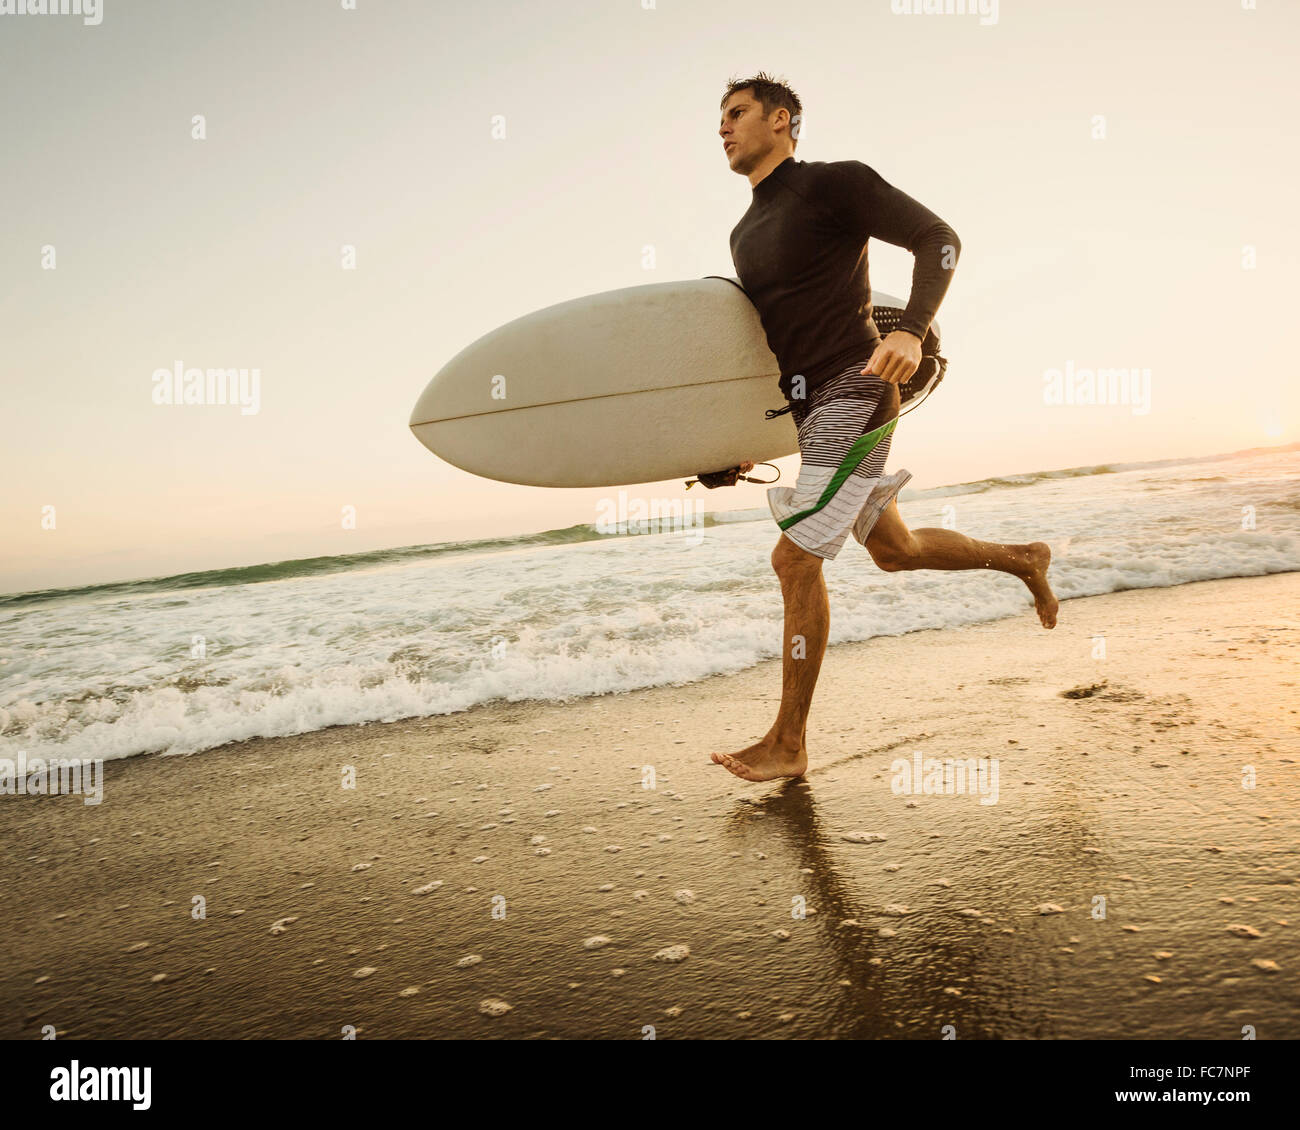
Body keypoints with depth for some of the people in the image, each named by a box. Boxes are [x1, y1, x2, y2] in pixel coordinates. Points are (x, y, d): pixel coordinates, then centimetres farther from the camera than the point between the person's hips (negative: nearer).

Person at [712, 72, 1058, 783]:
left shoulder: (834, 184, -5)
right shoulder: (747, 234, 18)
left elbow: (938, 239, -8)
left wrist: (911, 332, -25)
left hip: (851, 392, -9)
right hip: (809, 407, 9)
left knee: (796, 560, -12)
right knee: (894, 550, 16)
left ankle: (787, 745, -3)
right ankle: (1022, 560, 40)